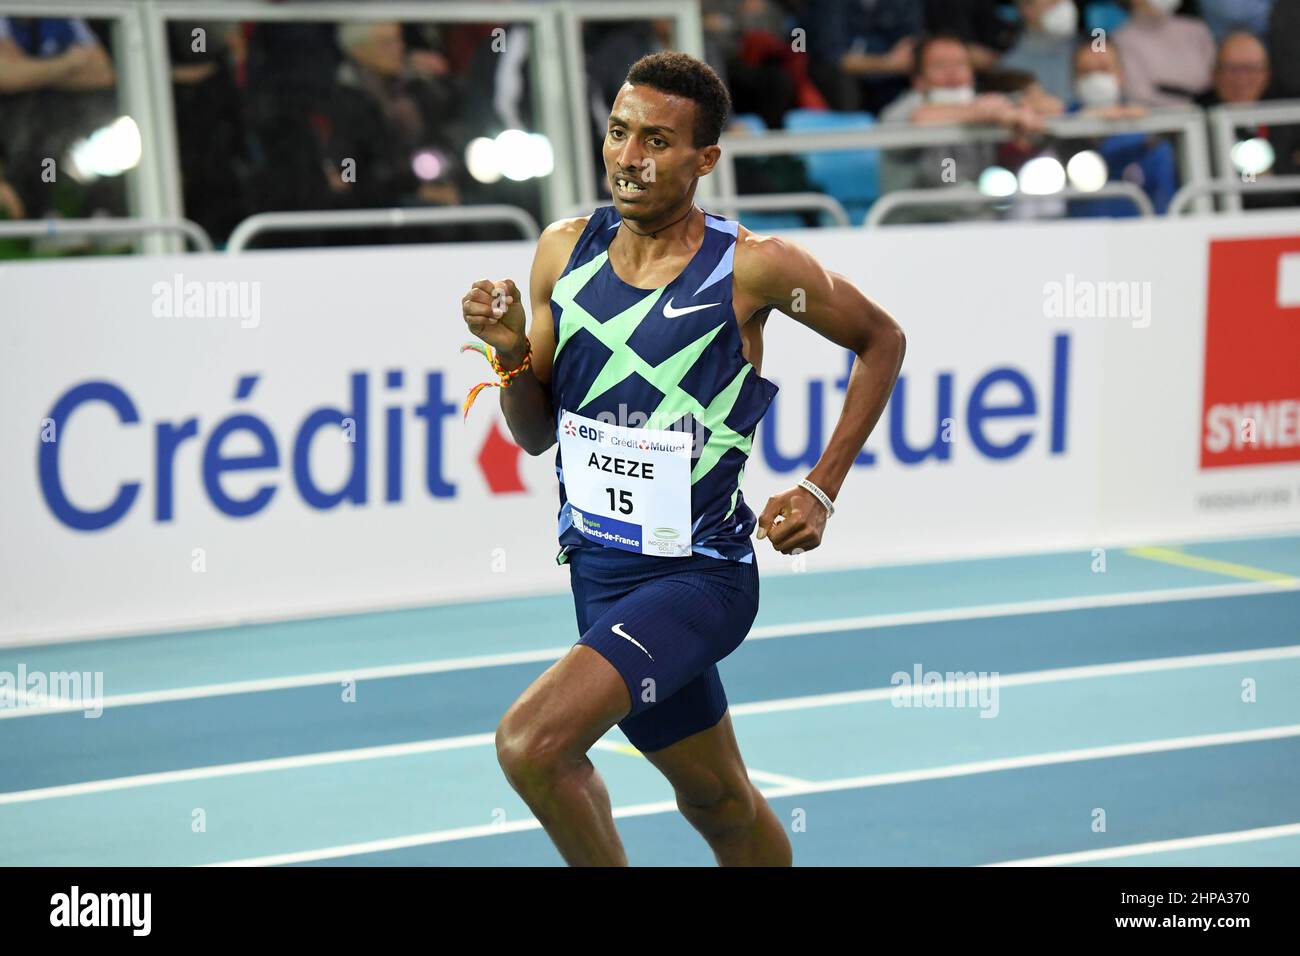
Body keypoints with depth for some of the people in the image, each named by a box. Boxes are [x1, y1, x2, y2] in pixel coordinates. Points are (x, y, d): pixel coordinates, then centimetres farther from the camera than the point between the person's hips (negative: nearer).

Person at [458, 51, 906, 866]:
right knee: (717, 802, 20)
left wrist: (822, 492, -1)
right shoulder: (565, 250, 1)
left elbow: (881, 340, 4)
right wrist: (510, 350, -11)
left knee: (530, 744, -24)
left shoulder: (752, 268, -13)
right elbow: (537, 433, 9)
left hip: (699, 576, -6)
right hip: (600, 568, 6)